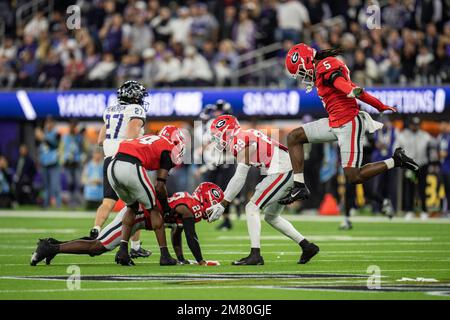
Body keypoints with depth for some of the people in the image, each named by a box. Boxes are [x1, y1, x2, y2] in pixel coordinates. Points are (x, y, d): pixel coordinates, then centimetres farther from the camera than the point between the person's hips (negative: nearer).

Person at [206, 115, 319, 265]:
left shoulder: (241, 142, -11)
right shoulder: (247, 136, 18)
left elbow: (239, 179, -15)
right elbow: (238, 178, 20)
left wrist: (222, 205, -12)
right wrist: (222, 201, 19)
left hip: (281, 172, -10)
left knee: (252, 208, -9)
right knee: (271, 216, 19)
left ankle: (255, 255, -13)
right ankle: (307, 246, 20)